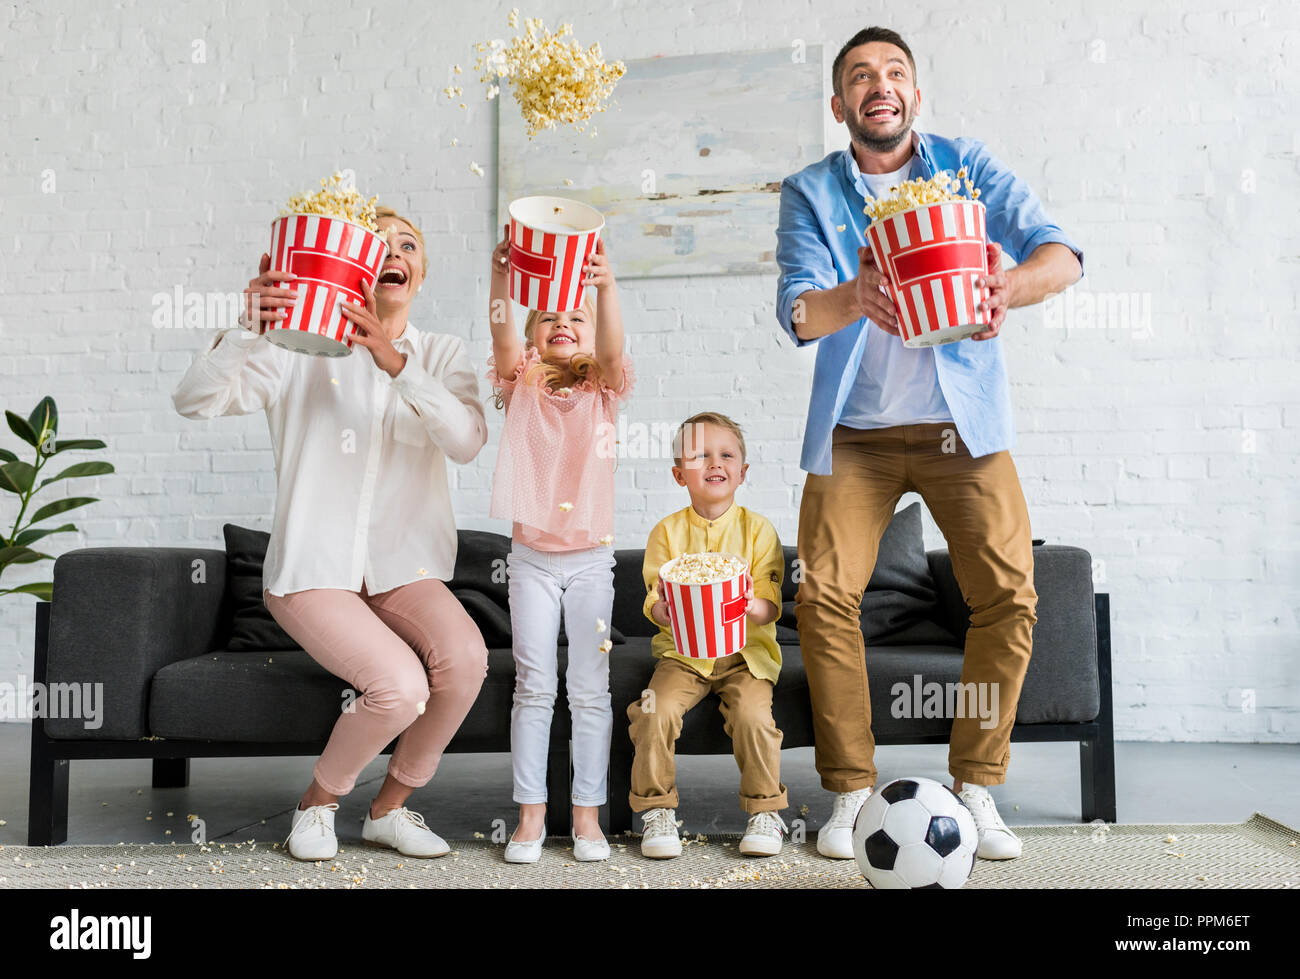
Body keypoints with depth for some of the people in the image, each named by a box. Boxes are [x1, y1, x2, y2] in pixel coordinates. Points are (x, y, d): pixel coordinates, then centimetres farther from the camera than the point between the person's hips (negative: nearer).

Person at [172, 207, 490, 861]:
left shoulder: (442, 355, 7)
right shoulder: (303, 349, 0)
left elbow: (467, 441, -14)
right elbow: (194, 401, -12)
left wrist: (395, 363, -26)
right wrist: (249, 329, -29)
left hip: (403, 567, 3)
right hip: (314, 568, -3)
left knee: (465, 656, -28)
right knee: (399, 685, -27)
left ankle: (389, 808, -1)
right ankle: (317, 803, 5)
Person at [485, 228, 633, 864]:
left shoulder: (604, 392, 2)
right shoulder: (522, 389, 3)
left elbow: (611, 350, -19)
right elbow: (503, 340, -16)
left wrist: (605, 286, -37)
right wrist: (501, 275, -33)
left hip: (591, 557, 0)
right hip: (531, 556, 0)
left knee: (590, 690, 5)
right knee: (533, 686, 3)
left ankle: (587, 815, 14)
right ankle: (531, 815, 12)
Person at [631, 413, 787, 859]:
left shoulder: (758, 529, -1)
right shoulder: (667, 531, 1)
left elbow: (772, 608, -5)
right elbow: (654, 607, -2)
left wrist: (753, 606, -28)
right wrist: (665, 608, -26)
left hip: (745, 653, -1)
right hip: (682, 653, 1)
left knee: (753, 715, -24)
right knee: (657, 710, -22)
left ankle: (765, 810, -2)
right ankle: (657, 809, -2)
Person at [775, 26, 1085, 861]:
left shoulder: (970, 167, 2)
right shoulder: (810, 193, 1)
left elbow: (1061, 252, -11)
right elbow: (797, 313, -14)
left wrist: (1013, 284, -36)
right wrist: (855, 298, -38)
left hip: (962, 423, 0)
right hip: (855, 432, 0)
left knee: (1009, 594, -8)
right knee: (826, 595, -9)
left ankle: (977, 787, 9)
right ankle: (852, 791, 7)